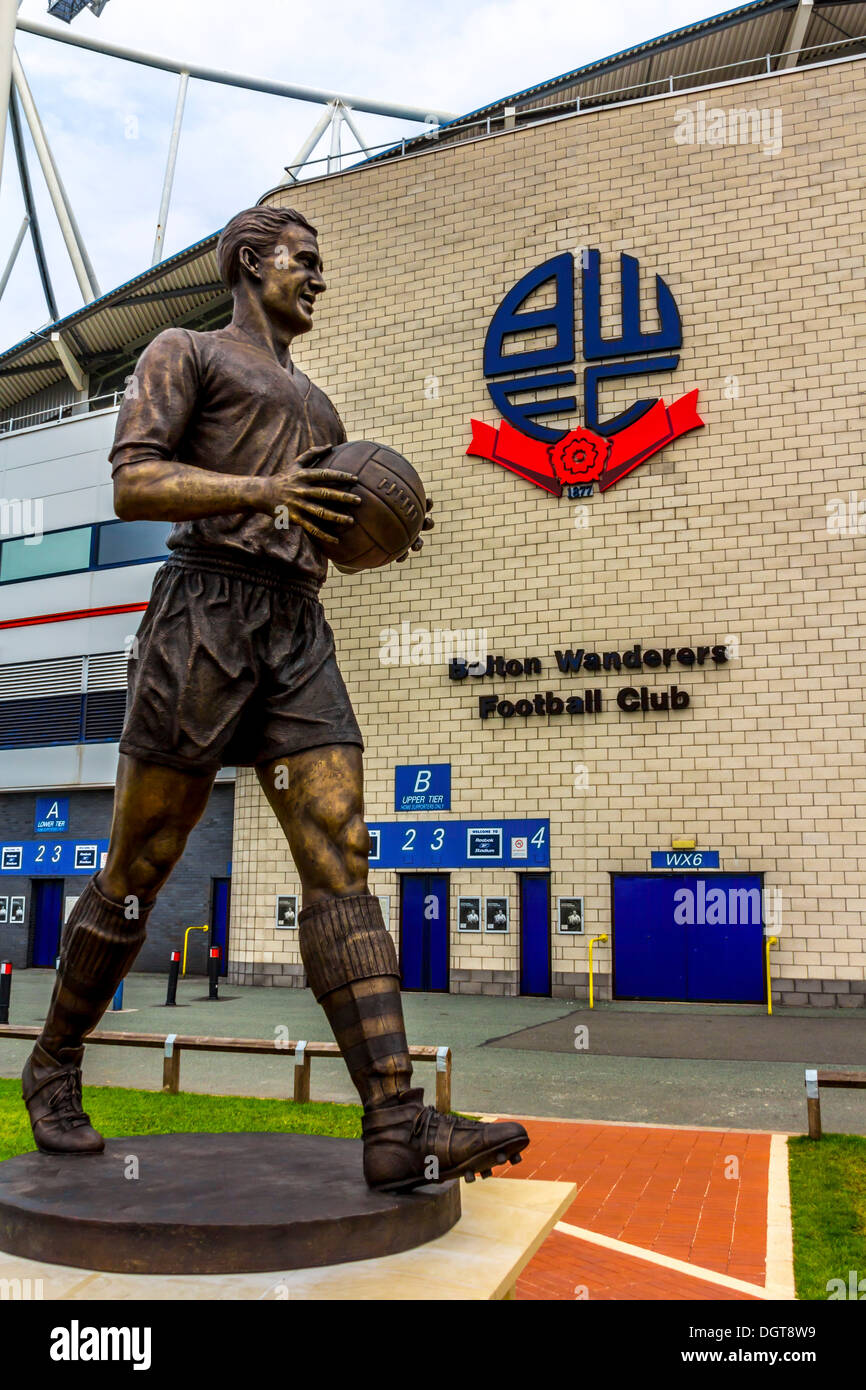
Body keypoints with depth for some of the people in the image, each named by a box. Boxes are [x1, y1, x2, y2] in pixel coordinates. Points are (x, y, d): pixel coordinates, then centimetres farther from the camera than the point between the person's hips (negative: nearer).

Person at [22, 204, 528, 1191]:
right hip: (203, 611, -6)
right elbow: (133, 485, -4)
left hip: (297, 637, 6)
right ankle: (54, 1067, 24)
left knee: (341, 864, -12)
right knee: (136, 875, 0)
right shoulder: (184, 352, 11)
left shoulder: (312, 404, 32)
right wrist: (265, 492, -20)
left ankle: (397, 1127, -18)